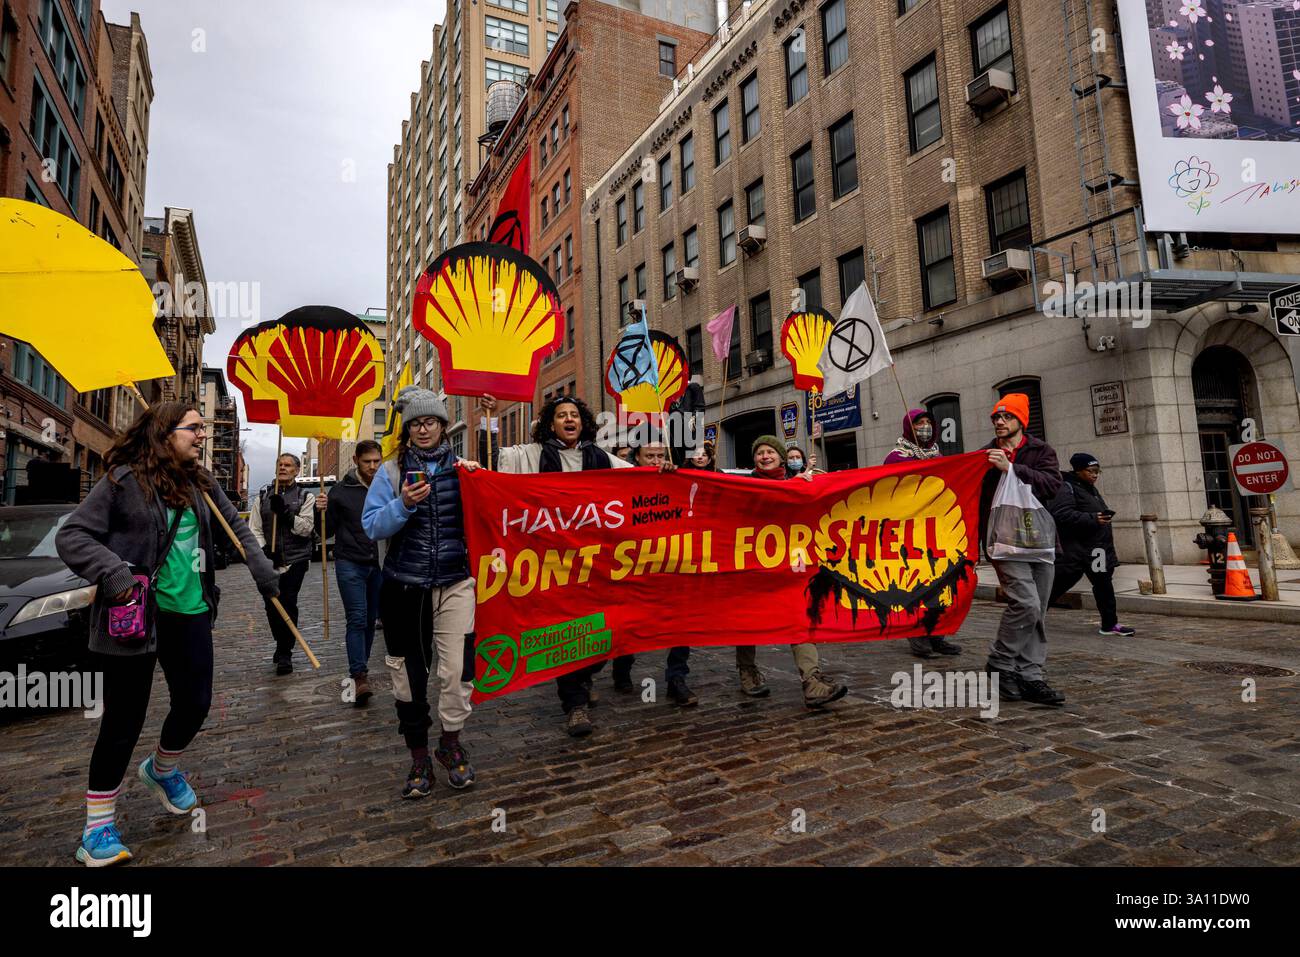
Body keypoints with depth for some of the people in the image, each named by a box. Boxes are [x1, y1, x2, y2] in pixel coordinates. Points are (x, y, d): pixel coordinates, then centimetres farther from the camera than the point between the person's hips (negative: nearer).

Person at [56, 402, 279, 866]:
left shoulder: (201, 484, 8)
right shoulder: (123, 481, -10)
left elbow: (235, 524, 19)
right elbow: (71, 535, -9)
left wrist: (259, 565, 7)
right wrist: (110, 570, -24)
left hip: (191, 611, 6)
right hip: (134, 615, -6)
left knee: (195, 703, 11)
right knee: (125, 718, 3)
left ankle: (162, 770, 43)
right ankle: (98, 825, 21)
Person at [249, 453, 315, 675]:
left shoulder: (306, 496, 3)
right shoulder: (263, 496, 11)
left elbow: (306, 528, -8)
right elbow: (254, 528, 7)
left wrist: (284, 511, -18)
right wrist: (265, 551, -8)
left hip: (295, 560, -3)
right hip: (269, 561, 3)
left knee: (288, 604, -10)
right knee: (271, 605, 9)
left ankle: (285, 653, 3)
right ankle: (282, 645, 31)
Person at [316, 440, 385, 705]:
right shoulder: (341, 490, -2)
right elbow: (327, 530, 2)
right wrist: (322, 512, -15)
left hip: (379, 564, 3)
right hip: (350, 563, -3)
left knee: (371, 619, 11)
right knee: (357, 619, -10)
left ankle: (360, 668, 27)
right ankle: (359, 676, -7)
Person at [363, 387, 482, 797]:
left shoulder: (462, 468, 6)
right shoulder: (391, 471, 3)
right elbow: (372, 526, -5)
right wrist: (403, 504, -21)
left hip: (455, 583, 0)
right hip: (404, 586, 0)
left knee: (458, 667, -5)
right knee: (408, 670, 8)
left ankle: (451, 742, 20)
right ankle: (418, 756, 25)